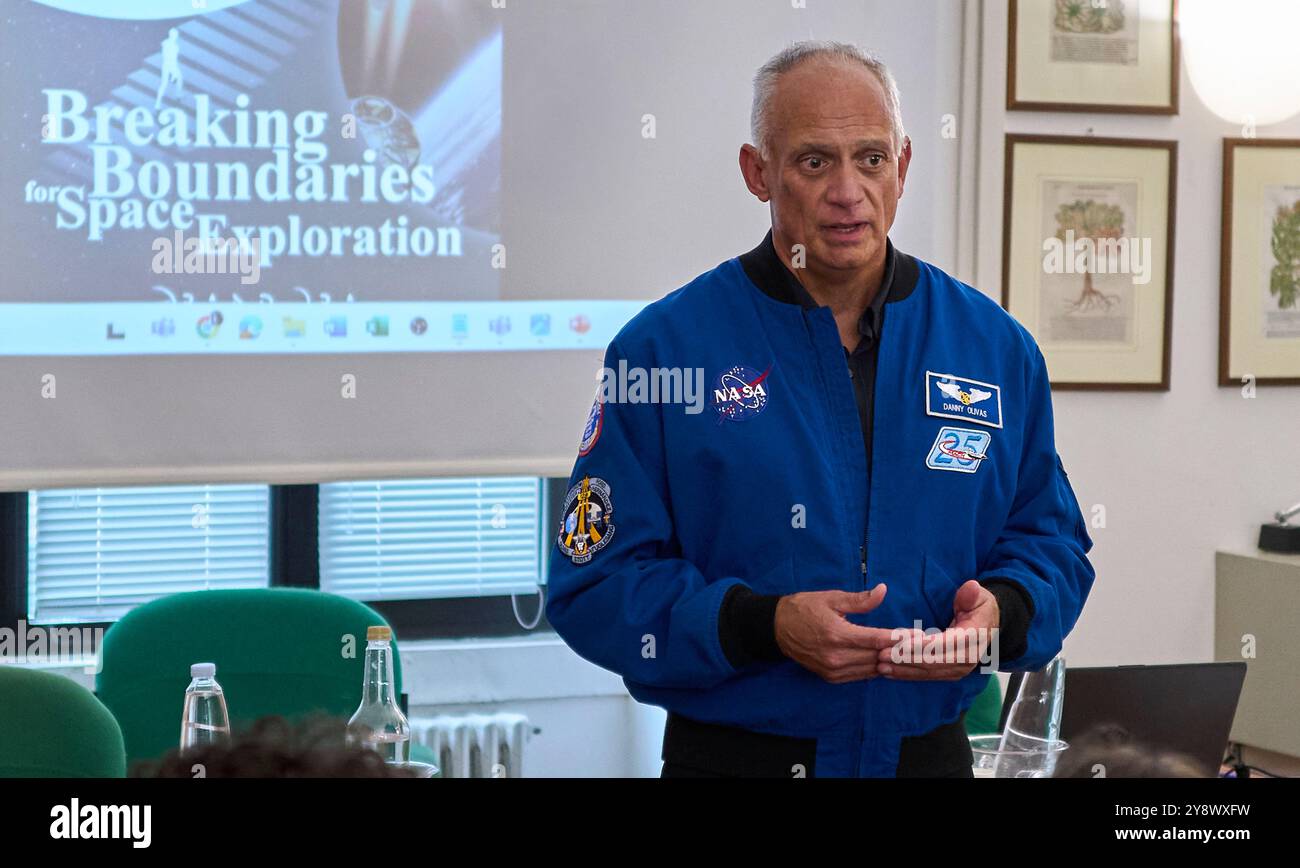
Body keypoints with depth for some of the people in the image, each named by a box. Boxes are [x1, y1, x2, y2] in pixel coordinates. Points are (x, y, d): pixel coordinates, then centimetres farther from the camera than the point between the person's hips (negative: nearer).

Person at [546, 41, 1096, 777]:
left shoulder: (993, 347, 3)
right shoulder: (663, 349, -8)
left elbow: (1051, 543, 10)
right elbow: (596, 581, -10)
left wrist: (999, 614, -12)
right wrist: (764, 627, -23)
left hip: (929, 752, 3)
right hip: (735, 753, -3)